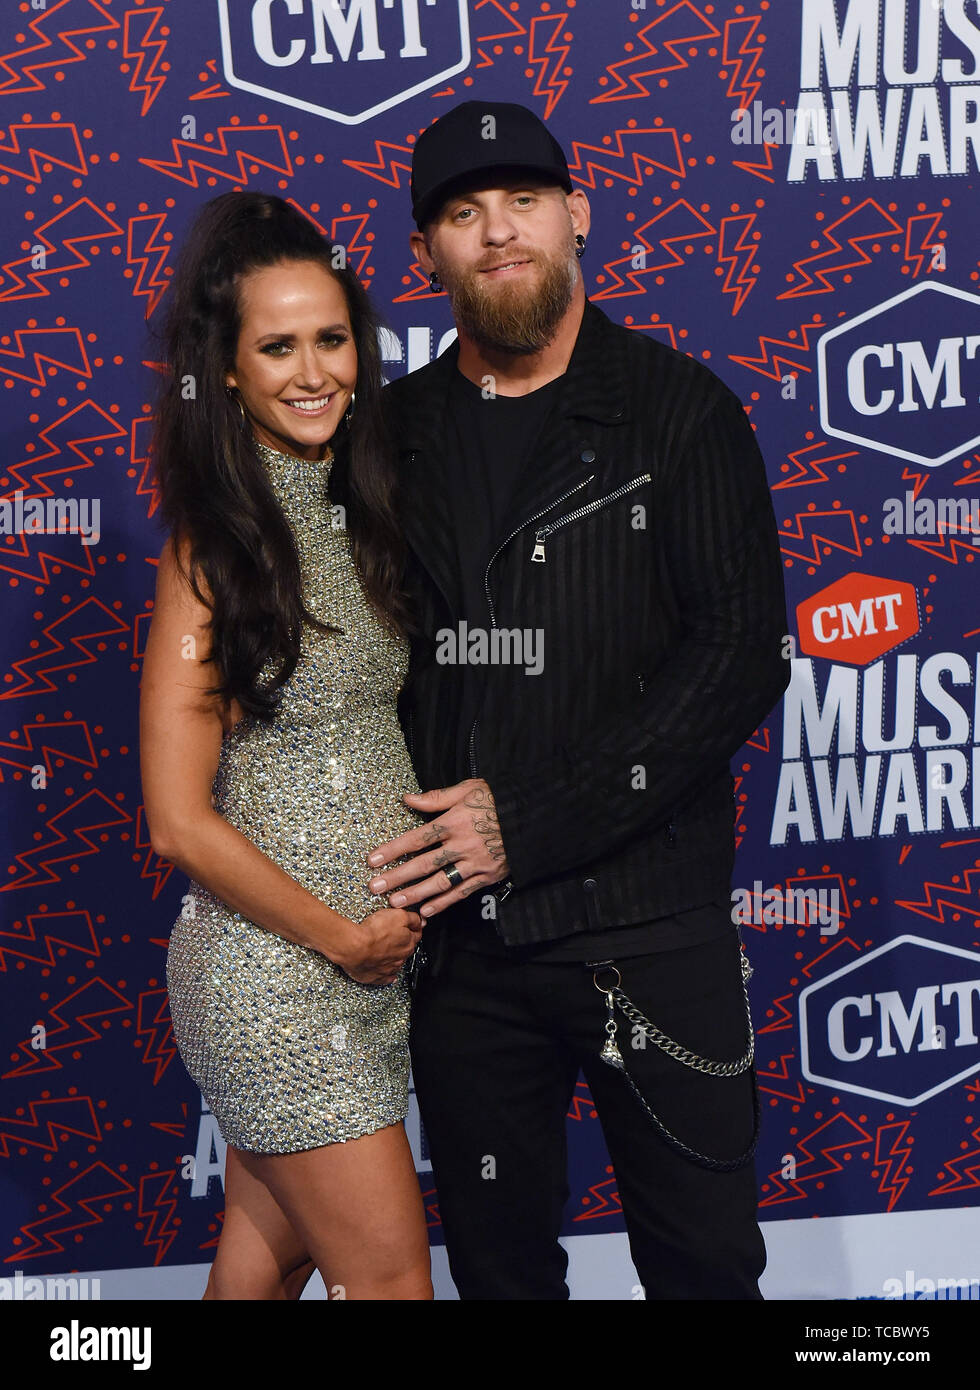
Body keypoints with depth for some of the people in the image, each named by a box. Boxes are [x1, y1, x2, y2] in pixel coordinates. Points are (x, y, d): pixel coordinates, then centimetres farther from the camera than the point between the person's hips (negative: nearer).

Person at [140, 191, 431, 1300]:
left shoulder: (355, 512, 6)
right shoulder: (215, 552, -16)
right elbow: (181, 822, -16)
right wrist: (342, 936, -9)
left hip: (374, 951, 6)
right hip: (277, 969, -6)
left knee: (270, 1251, 19)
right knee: (388, 1277, 5)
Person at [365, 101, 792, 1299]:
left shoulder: (679, 410, -3)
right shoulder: (394, 432, 7)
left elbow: (739, 657, -12)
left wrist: (531, 824, -17)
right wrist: (399, 862, -5)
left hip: (649, 926, -3)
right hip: (458, 933, 3)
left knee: (704, 1257, 11)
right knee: (495, 1259, 17)